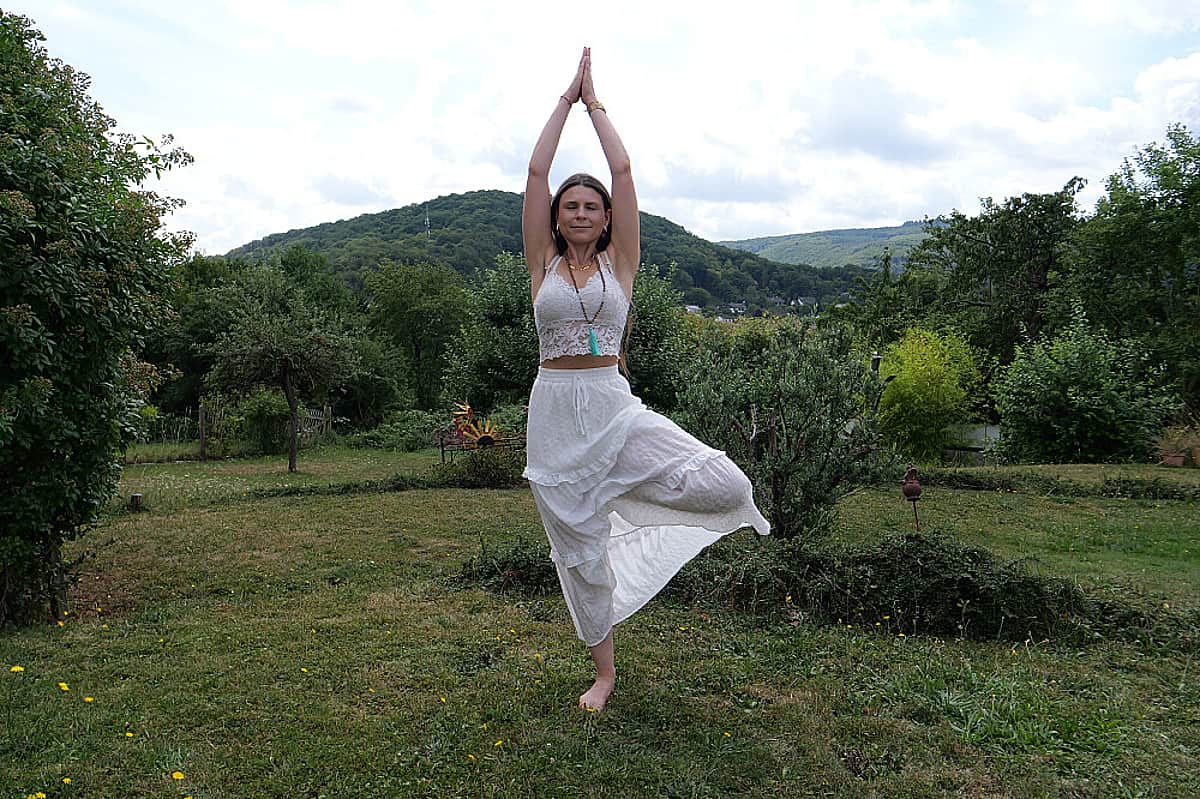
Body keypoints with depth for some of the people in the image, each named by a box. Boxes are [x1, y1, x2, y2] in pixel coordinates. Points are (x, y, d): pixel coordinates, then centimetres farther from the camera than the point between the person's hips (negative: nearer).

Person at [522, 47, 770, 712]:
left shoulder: (619, 261, 5)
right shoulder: (543, 263, 6)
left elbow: (623, 171, 2)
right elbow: (536, 172, 1)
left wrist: (595, 103, 11)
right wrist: (567, 99, 8)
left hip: (614, 408, 0)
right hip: (555, 413, 1)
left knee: (725, 486, -18)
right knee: (579, 547, 8)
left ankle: (623, 498, 15)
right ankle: (604, 671, 29)